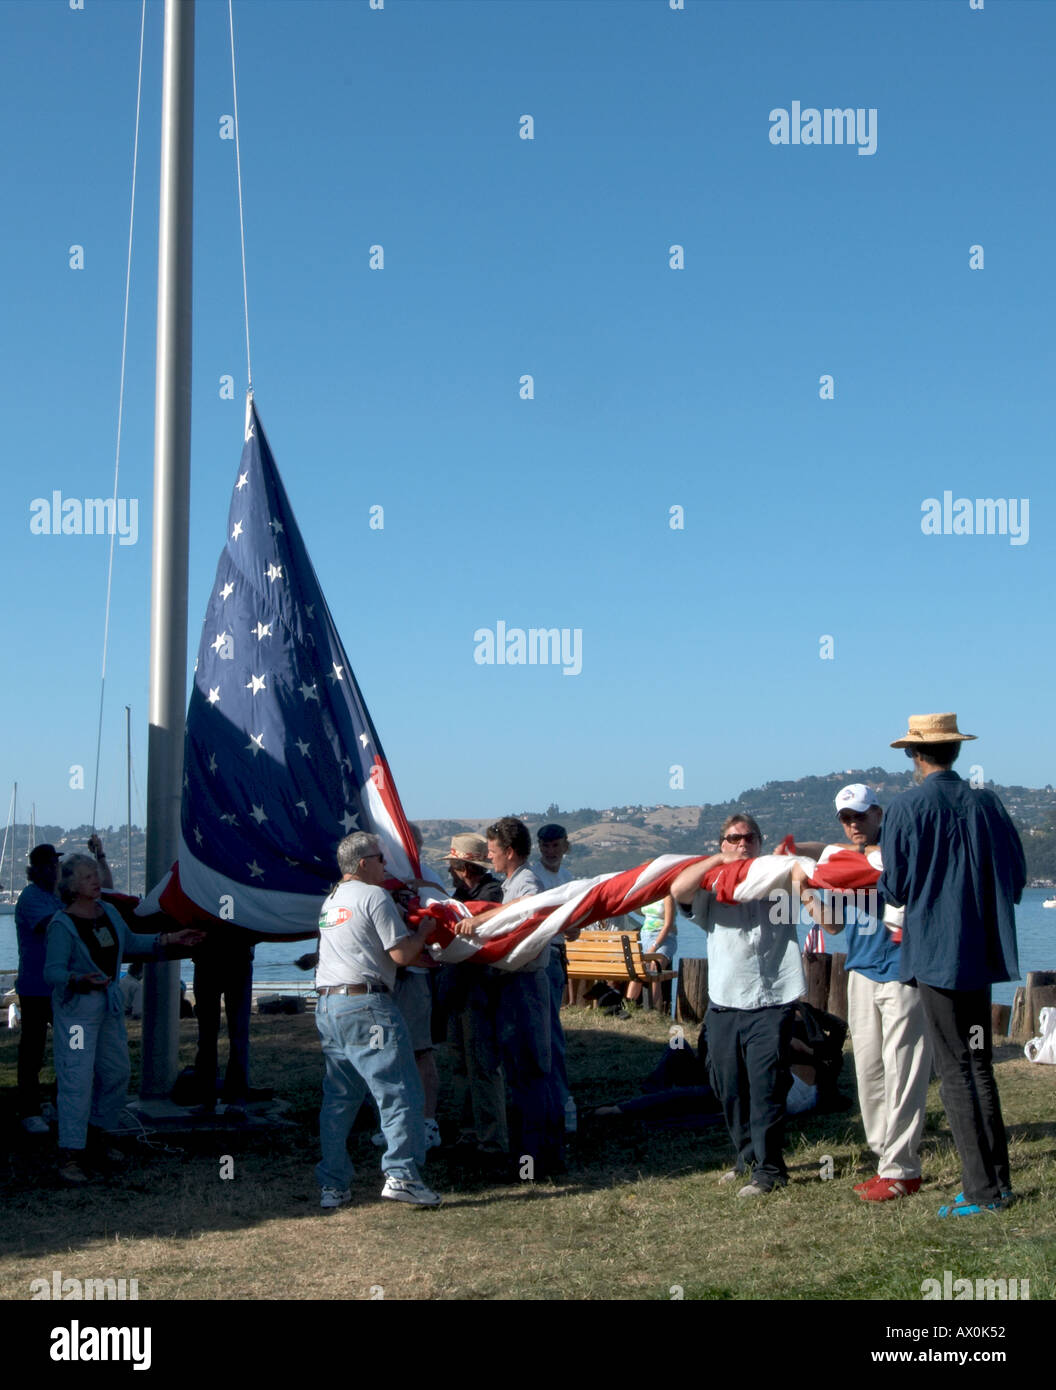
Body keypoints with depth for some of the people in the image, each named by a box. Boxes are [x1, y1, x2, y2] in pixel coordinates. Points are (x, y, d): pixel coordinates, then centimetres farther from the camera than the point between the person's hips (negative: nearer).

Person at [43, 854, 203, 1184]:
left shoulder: (108, 911, 6)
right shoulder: (62, 924, -15)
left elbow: (128, 942, 22)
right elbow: (52, 971, -21)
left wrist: (171, 939, 19)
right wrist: (81, 980, -39)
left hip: (111, 1004, 8)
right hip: (77, 1008, -8)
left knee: (117, 1071, 14)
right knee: (77, 1077, -10)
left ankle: (97, 1133, 33)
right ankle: (69, 1155, -5)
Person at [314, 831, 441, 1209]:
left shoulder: (331, 902, 20)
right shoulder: (374, 896, -6)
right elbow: (401, 954, -9)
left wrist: (420, 956, 26)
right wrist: (423, 931, 10)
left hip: (327, 1005, 9)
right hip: (366, 1006, -8)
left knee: (338, 1098, 11)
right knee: (399, 1092, -4)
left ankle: (333, 1185, 11)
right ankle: (401, 1175, -9)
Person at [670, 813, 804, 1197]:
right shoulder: (710, 888, 9)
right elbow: (678, 889, -10)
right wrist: (720, 860, -9)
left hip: (772, 1004, -3)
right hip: (724, 1005, 3)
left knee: (766, 1087, -7)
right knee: (730, 1089, 12)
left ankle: (768, 1169, 0)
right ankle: (747, 1155, 29)